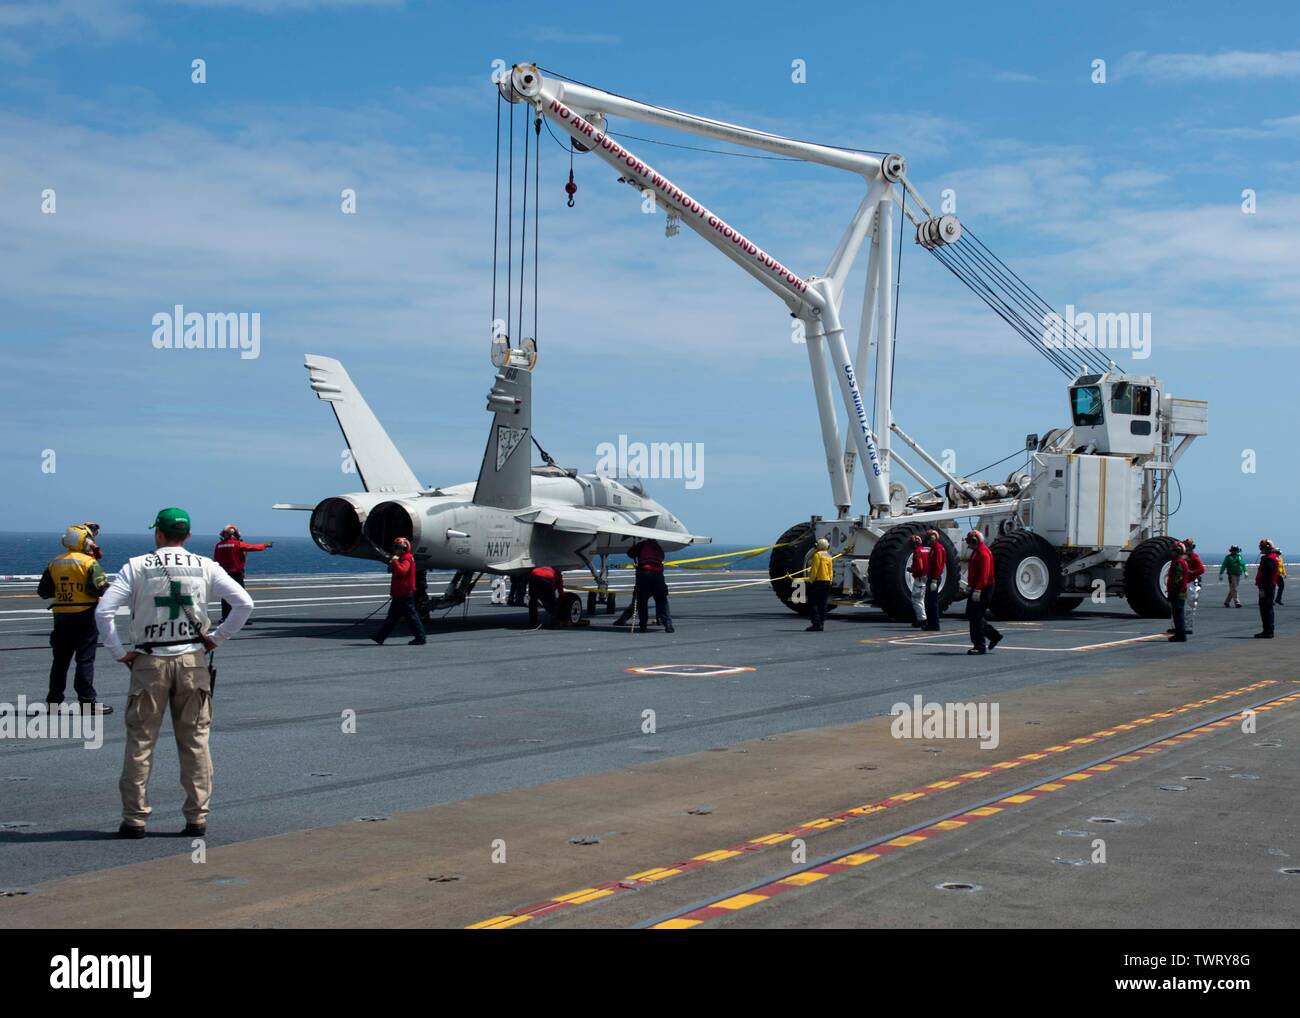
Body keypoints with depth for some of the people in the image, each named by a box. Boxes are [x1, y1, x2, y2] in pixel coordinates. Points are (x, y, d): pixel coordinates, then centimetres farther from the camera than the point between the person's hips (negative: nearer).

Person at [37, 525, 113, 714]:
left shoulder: (55, 563, 8)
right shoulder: (89, 563, -12)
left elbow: (43, 591, 11)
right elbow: (99, 587, -20)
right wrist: (109, 589, -1)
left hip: (61, 616, 6)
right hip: (85, 615, -6)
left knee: (60, 659, 14)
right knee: (85, 659, -2)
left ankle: (54, 699, 18)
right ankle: (88, 701, -3)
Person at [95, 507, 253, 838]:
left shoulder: (137, 566, -1)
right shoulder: (205, 566, 3)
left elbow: (103, 611, -9)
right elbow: (245, 604, -1)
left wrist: (119, 653, -2)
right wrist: (216, 638, 6)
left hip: (149, 662, -1)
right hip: (192, 660, 1)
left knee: (140, 742, 6)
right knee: (195, 742, 7)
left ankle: (135, 819, 7)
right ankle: (197, 818, 7)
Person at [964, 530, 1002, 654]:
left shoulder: (983, 553, -17)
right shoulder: (976, 552, 17)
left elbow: (984, 574, -25)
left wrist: (977, 590, -29)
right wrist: (969, 586, 25)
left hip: (983, 591, -11)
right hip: (976, 589, 11)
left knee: (976, 617, -8)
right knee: (971, 615, 13)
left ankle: (980, 647, -4)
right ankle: (994, 636, 21)